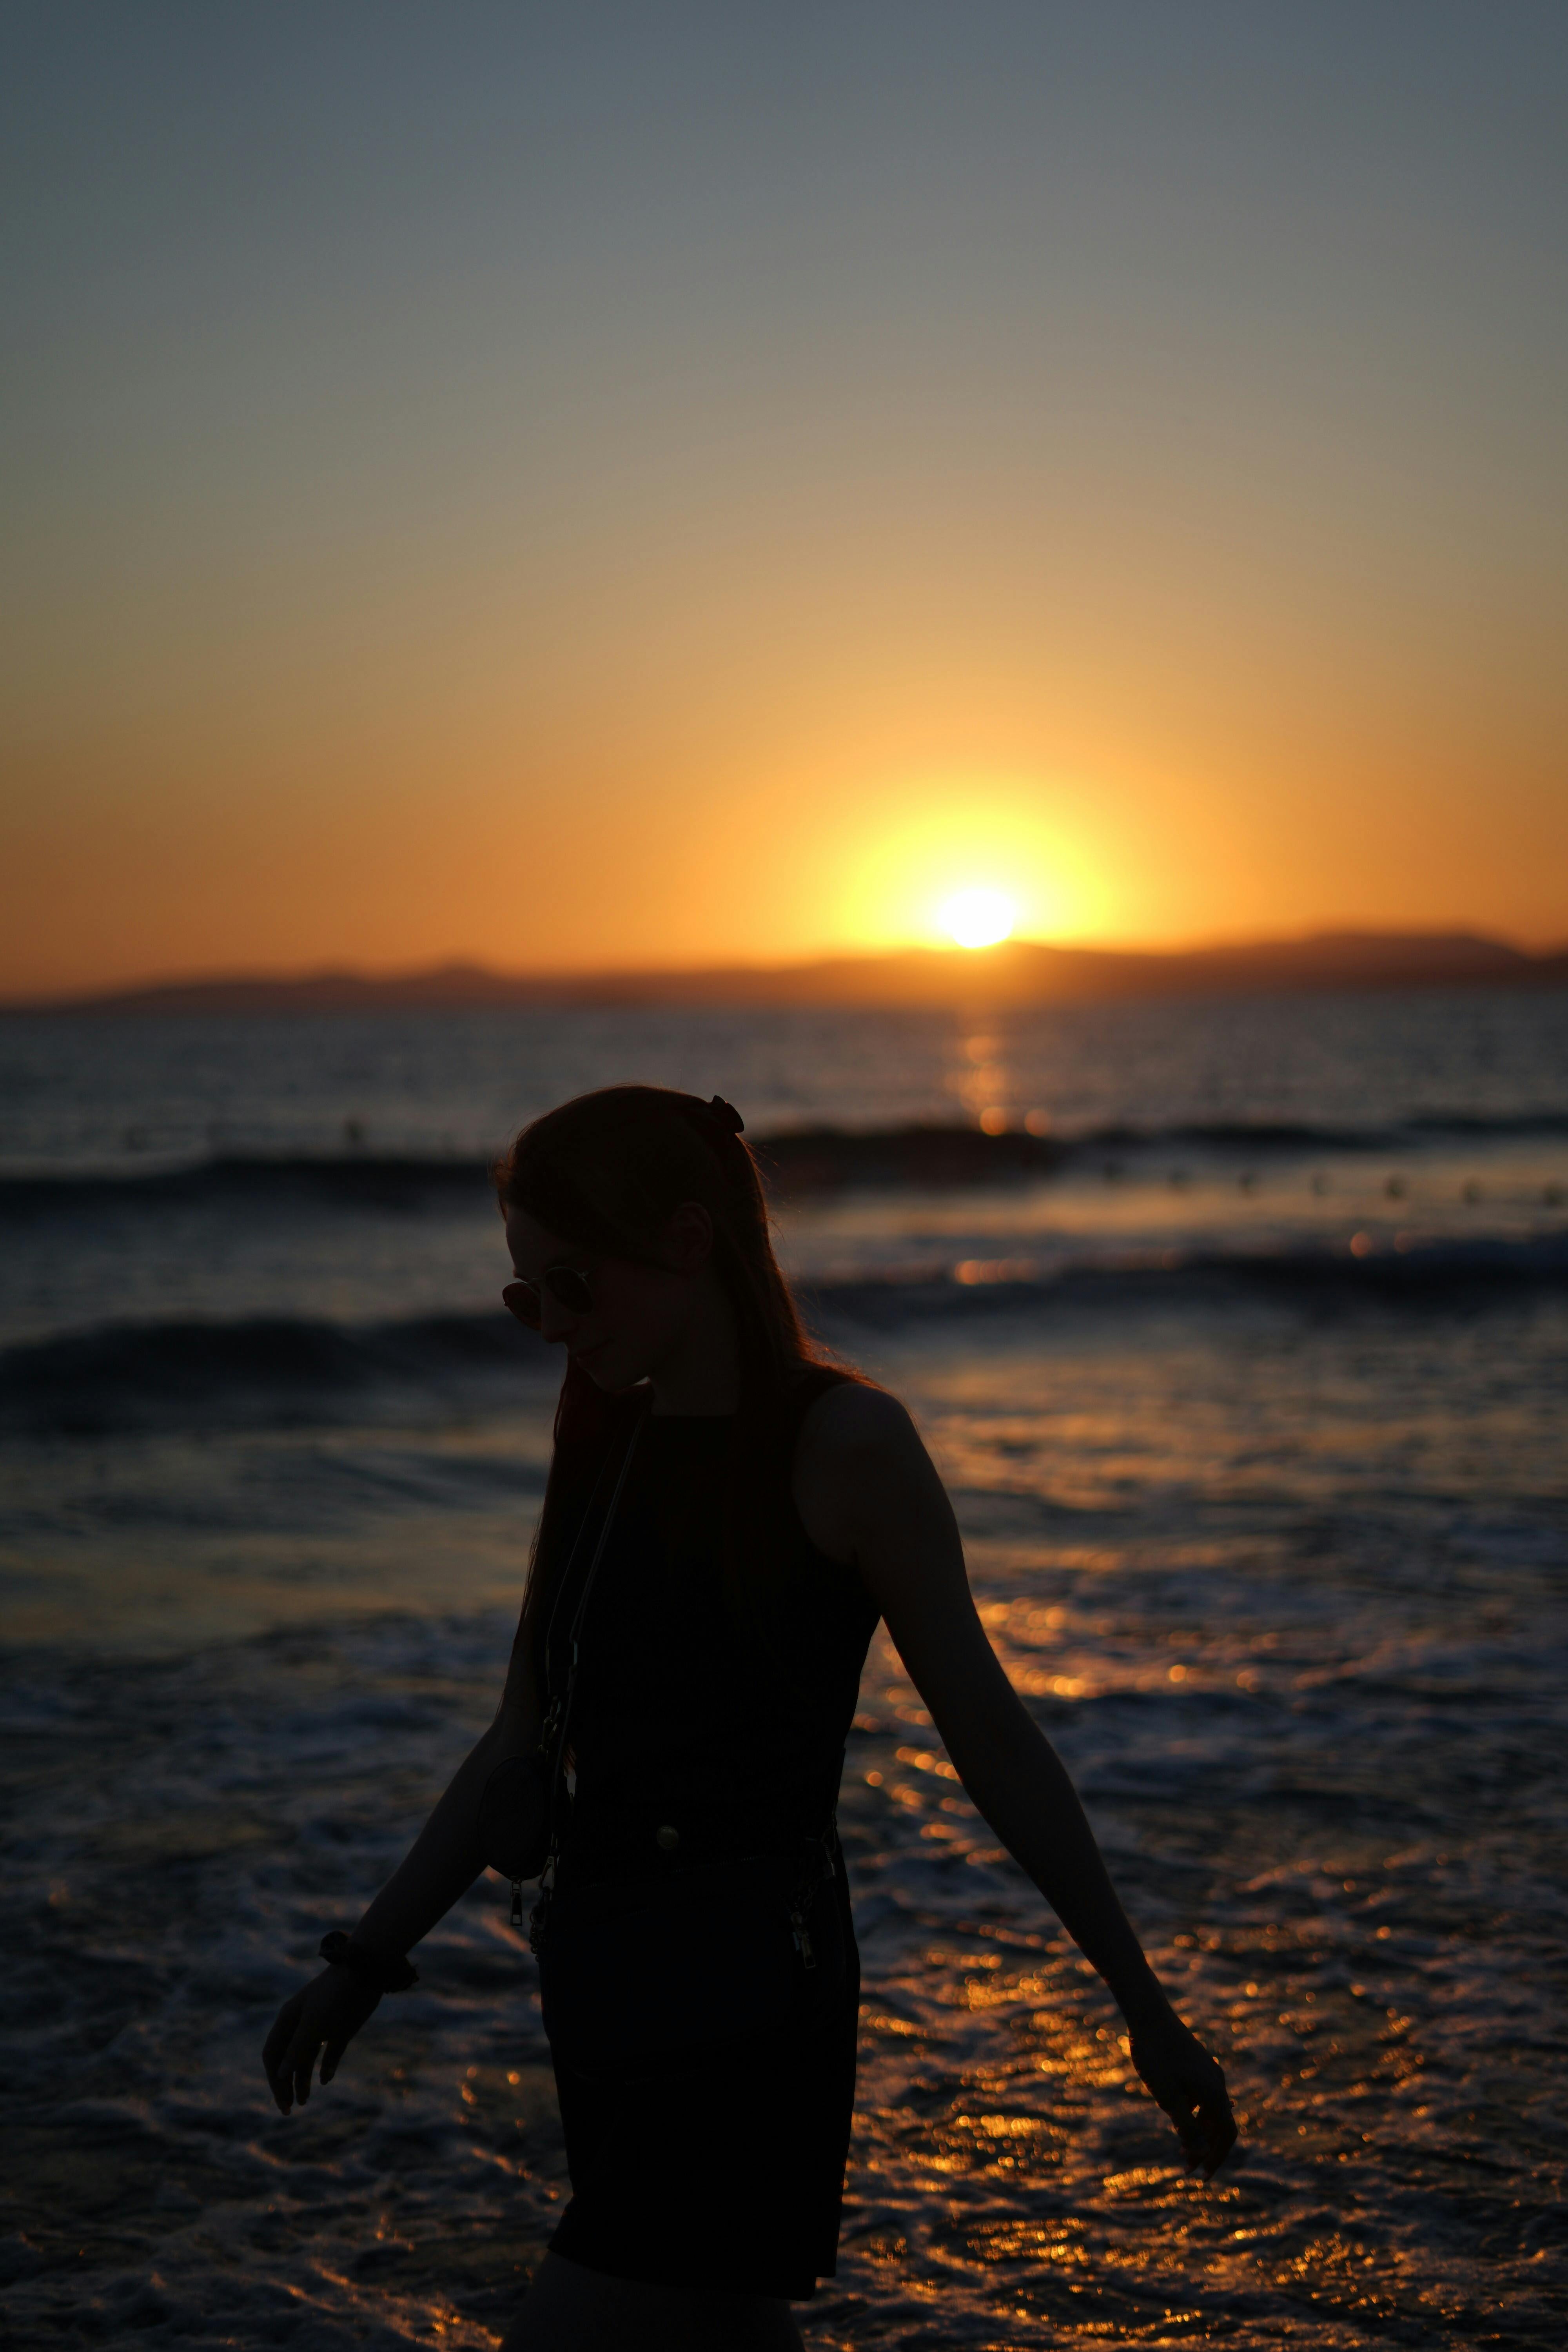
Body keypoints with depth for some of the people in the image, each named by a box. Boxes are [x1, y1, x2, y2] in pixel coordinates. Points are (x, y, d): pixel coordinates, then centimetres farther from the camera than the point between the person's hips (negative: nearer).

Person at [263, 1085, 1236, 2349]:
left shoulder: (845, 1442, -9)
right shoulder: (602, 1441, 11)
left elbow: (990, 1734, -6)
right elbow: (522, 1741, 16)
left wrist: (1147, 2008, -3)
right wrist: (365, 1963, 14)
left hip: (747, 1991, -7)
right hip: (601, 1965, 7)